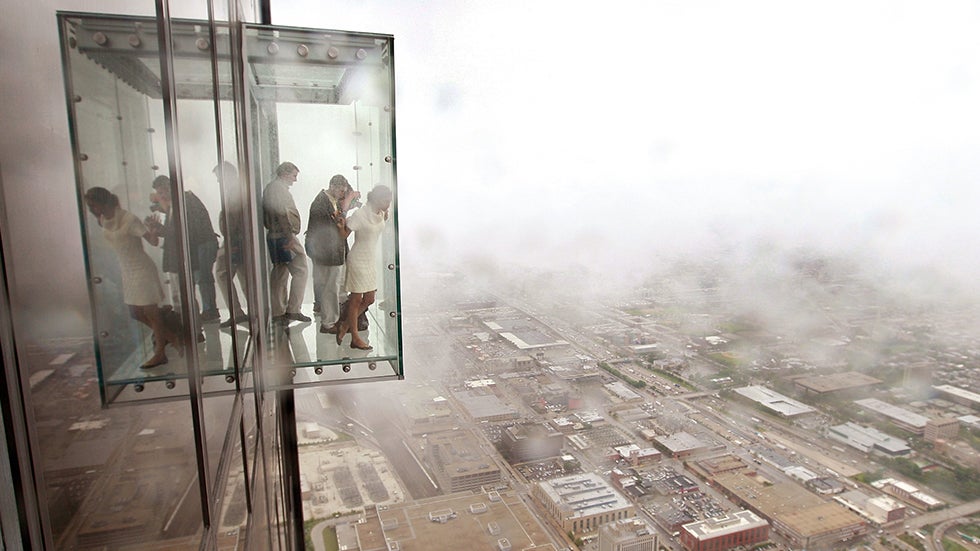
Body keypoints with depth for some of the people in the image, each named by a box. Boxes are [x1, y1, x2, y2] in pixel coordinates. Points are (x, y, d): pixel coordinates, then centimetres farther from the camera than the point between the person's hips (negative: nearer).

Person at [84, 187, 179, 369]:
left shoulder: (128, 219, -20)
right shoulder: (103, 221, 3)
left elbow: (153, 241, -23)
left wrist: (153, 230, -42)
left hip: (142, 269, -8)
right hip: (127, 271, 8)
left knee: (150, 311, 1)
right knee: (135, 312, 12)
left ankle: (160, 352, 14)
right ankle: (170, 337, 28)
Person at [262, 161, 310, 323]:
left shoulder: (270, 187, 21)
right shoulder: (278, 187, -11)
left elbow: (266, 217, 22)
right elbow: (282, 213, -22)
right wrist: (289, 237, -23)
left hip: (274, 236, 11)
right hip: (284, 236, -10)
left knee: (280, 274, 12)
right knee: (300, 270, -8)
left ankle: (278, 312, 17)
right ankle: (293, 310, -8)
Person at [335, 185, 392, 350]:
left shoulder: (381, 214, 2)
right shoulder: (359, 215, -19)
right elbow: (343, 235, -12)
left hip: (372, 260, 8)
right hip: (358, 260, -8)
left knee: (369, 300, 11)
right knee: (356, 300, 4)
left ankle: (344, 325, 28)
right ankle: (355, 338, 17)